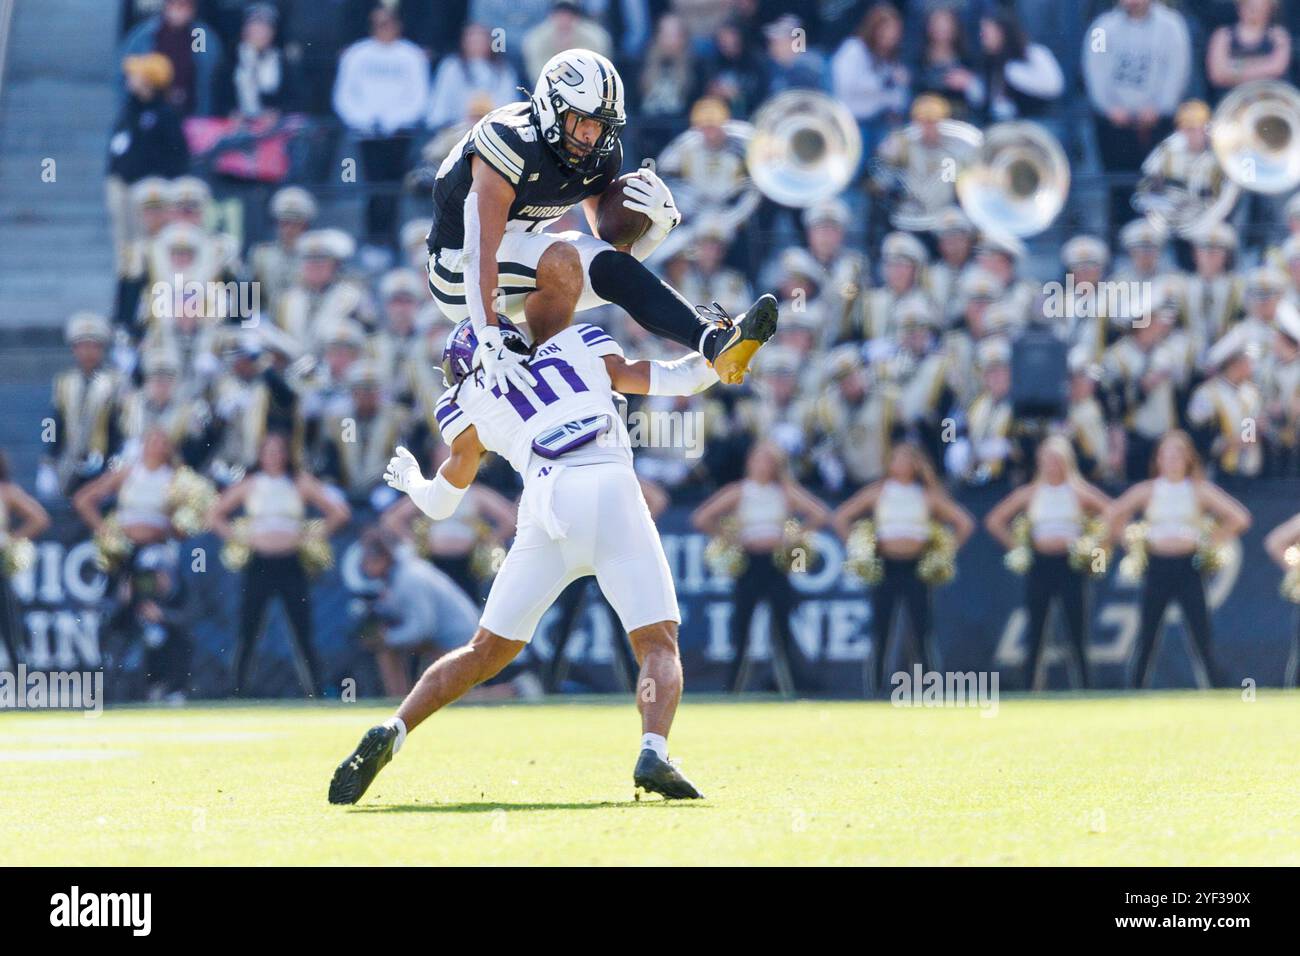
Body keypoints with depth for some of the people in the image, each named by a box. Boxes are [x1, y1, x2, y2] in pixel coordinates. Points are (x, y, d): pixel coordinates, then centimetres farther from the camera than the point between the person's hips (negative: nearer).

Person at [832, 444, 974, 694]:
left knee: (922, 631, -5)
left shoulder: (929, 496, 10)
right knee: (880, 629, -2)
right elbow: (841, 518, 12)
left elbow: (965, 523, 14)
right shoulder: (876, 493, 10)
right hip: (885, 567, 0)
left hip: (916, 568, 0)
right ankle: (877, 690, 2)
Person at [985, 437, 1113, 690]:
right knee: (1035, 633, 1)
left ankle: (1086, 686, -2)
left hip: (1071, 564, -2)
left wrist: (1098, 546, -3)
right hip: (1040, 563, 2)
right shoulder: (1029, 494, 9)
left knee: (1077, 632, -4)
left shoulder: (1078, 491, 6)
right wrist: (1016, 545, 4)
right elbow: (995, 521, 14)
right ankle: (1030, 690, 3)